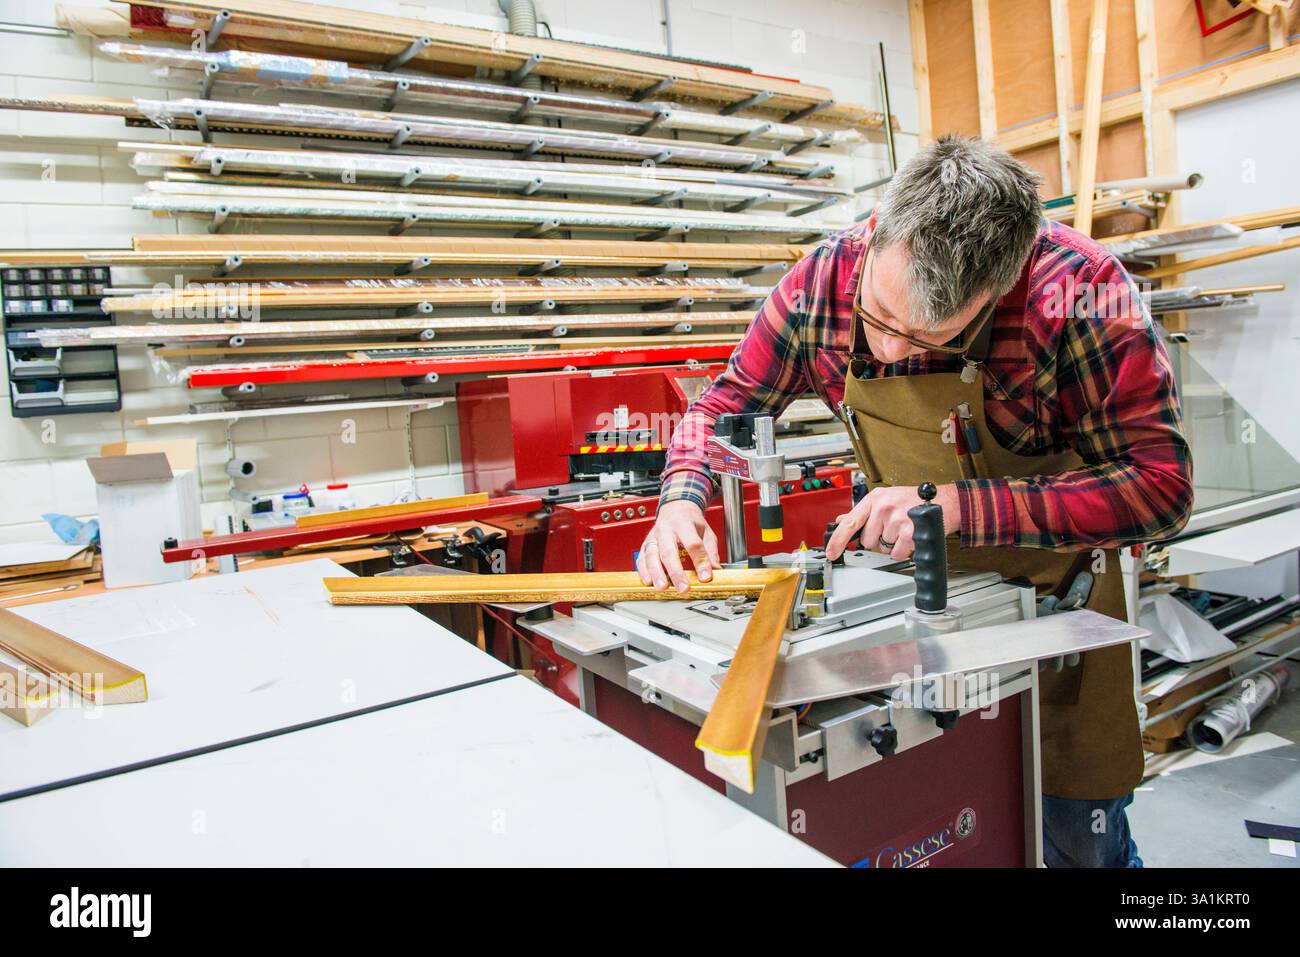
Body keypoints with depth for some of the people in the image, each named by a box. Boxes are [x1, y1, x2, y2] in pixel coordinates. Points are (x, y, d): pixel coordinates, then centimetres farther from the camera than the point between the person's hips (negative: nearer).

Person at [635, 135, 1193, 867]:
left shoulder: (1083, 292, -28)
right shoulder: (822, 283, -20)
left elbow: (1161, 483, -28)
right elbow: (726, 403, -5)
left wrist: (959, 506, -38)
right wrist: (682, 501, -24)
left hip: (1052, 588, -2)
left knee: (1081, 839, 9)